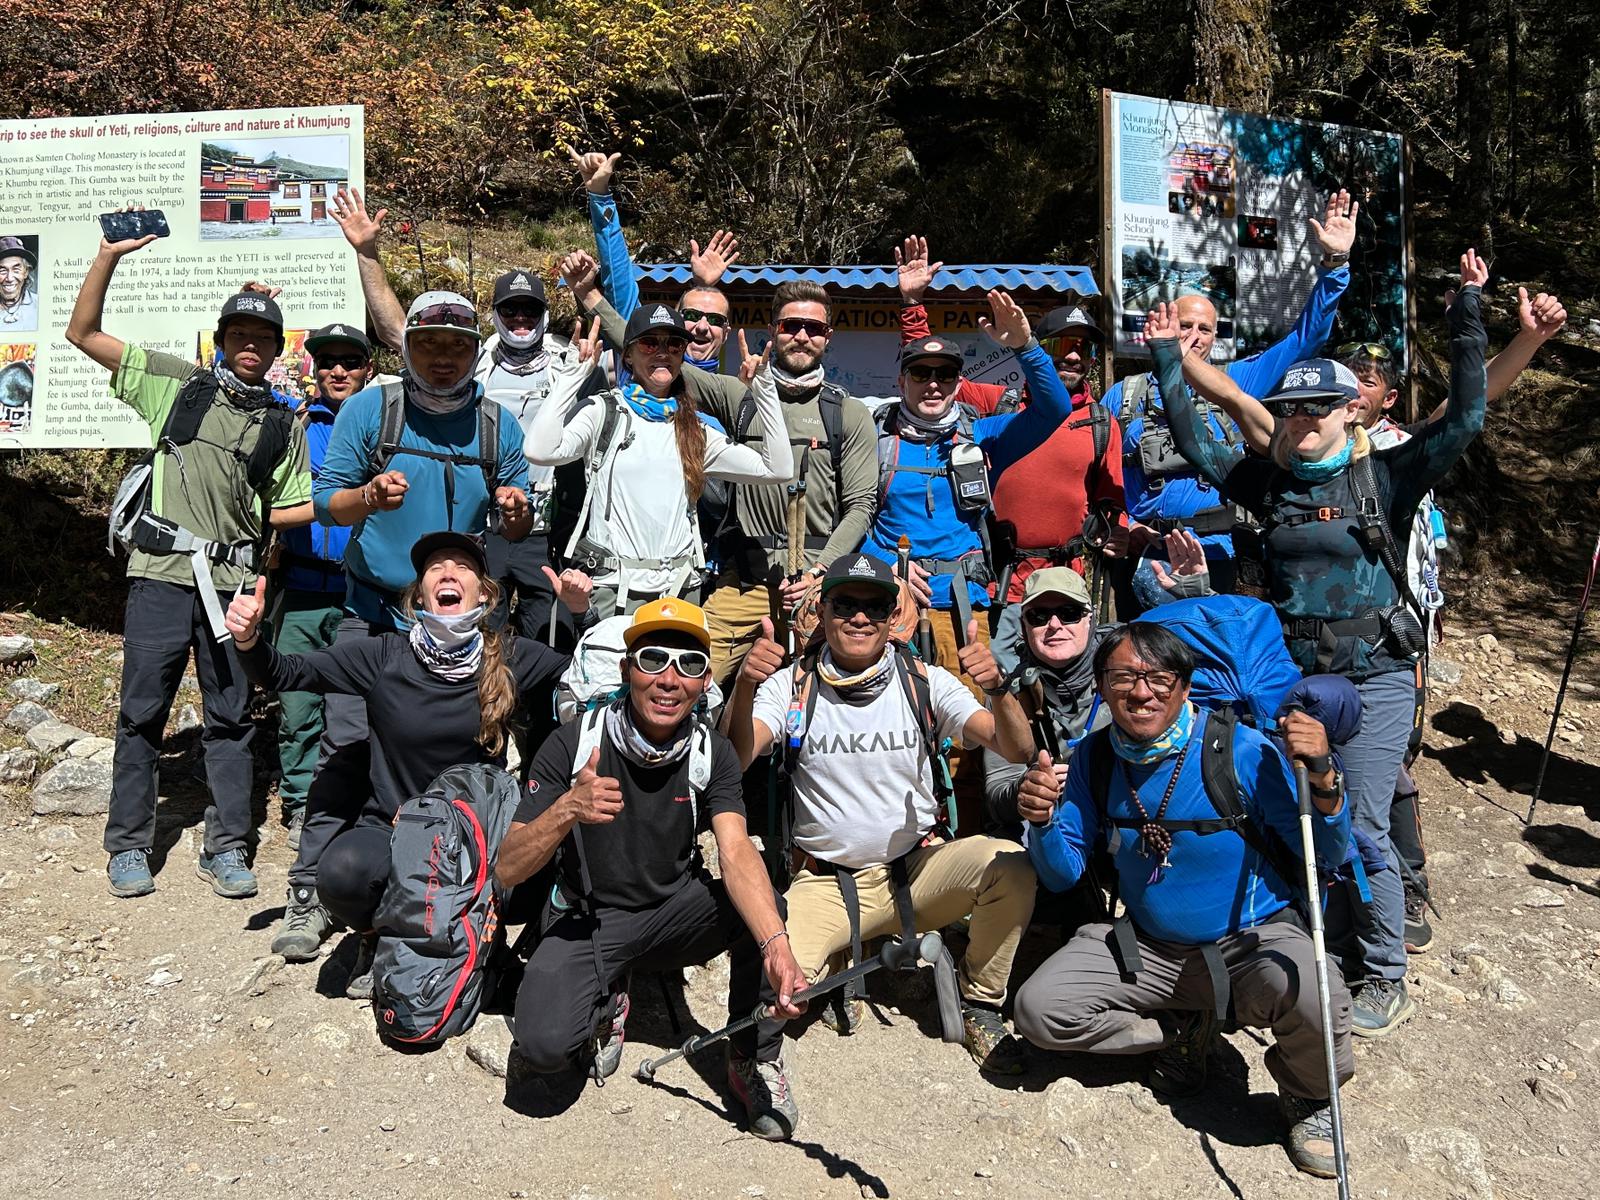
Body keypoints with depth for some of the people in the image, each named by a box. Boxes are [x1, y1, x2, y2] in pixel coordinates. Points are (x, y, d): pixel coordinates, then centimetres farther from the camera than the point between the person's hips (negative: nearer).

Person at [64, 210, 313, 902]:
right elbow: (84, 333, 7)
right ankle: (128, 847, 15)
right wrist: (109, 256, -1)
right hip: (160, 572, -1)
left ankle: (226, 850, 13)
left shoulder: (283, 426, 13)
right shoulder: (177, 384, 9)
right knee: (142, 711, 3)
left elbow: (301, 508, 15)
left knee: (231, 717, 5)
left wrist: (248, 521, 4)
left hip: (233, 580, 2)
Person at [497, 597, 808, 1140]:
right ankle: (606, 1006, 9)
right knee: (545, 1044, -28)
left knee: (764, 908, -28)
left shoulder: (713, 753, -9)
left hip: (674, 913, 2)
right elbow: (508, 870, -17)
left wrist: (776, 945, -44)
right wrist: (566, 811, -38)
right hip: (586, 920, -1)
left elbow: (736, 853, -25)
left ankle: (754, 1061, -3)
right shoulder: (572, 744, -17)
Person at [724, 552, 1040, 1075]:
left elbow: (1016, 751, -10)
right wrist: (744, 687, -35)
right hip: (827, 885, -1)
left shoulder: (925, 681, -1)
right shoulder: (792, 685, -2)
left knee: (1010, 863, -27)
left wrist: (997, 690, -32)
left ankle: (981, 1006, -1)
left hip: (918, 871, 1)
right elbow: (733, 761, -17)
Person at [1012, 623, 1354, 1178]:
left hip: (1253, 938, -3)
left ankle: (1309, 1097, 4)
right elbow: (1063, 874, -2)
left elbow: (1326, 857, -12)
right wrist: (1042, 821, -23)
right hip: (1145, 945, 4)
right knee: (1038, 1009, -14)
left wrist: (1323, 780, -31)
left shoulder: (1243, 750, -18)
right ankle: (1180, 1033, 12)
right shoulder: (1094, 757, -8)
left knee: (1311, 1000, -35)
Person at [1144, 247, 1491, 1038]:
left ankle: (1387, 982, 13)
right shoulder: (1268, 481, 7)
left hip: (1373, 678, -4)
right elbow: (1192, 442, 11)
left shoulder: (1384, 477, -2)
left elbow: (1464, 419, -11)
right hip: (1289, 673, 4)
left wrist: (1468, 314, -11)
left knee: (1361, 828, -4)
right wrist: (1167, 358, 10)